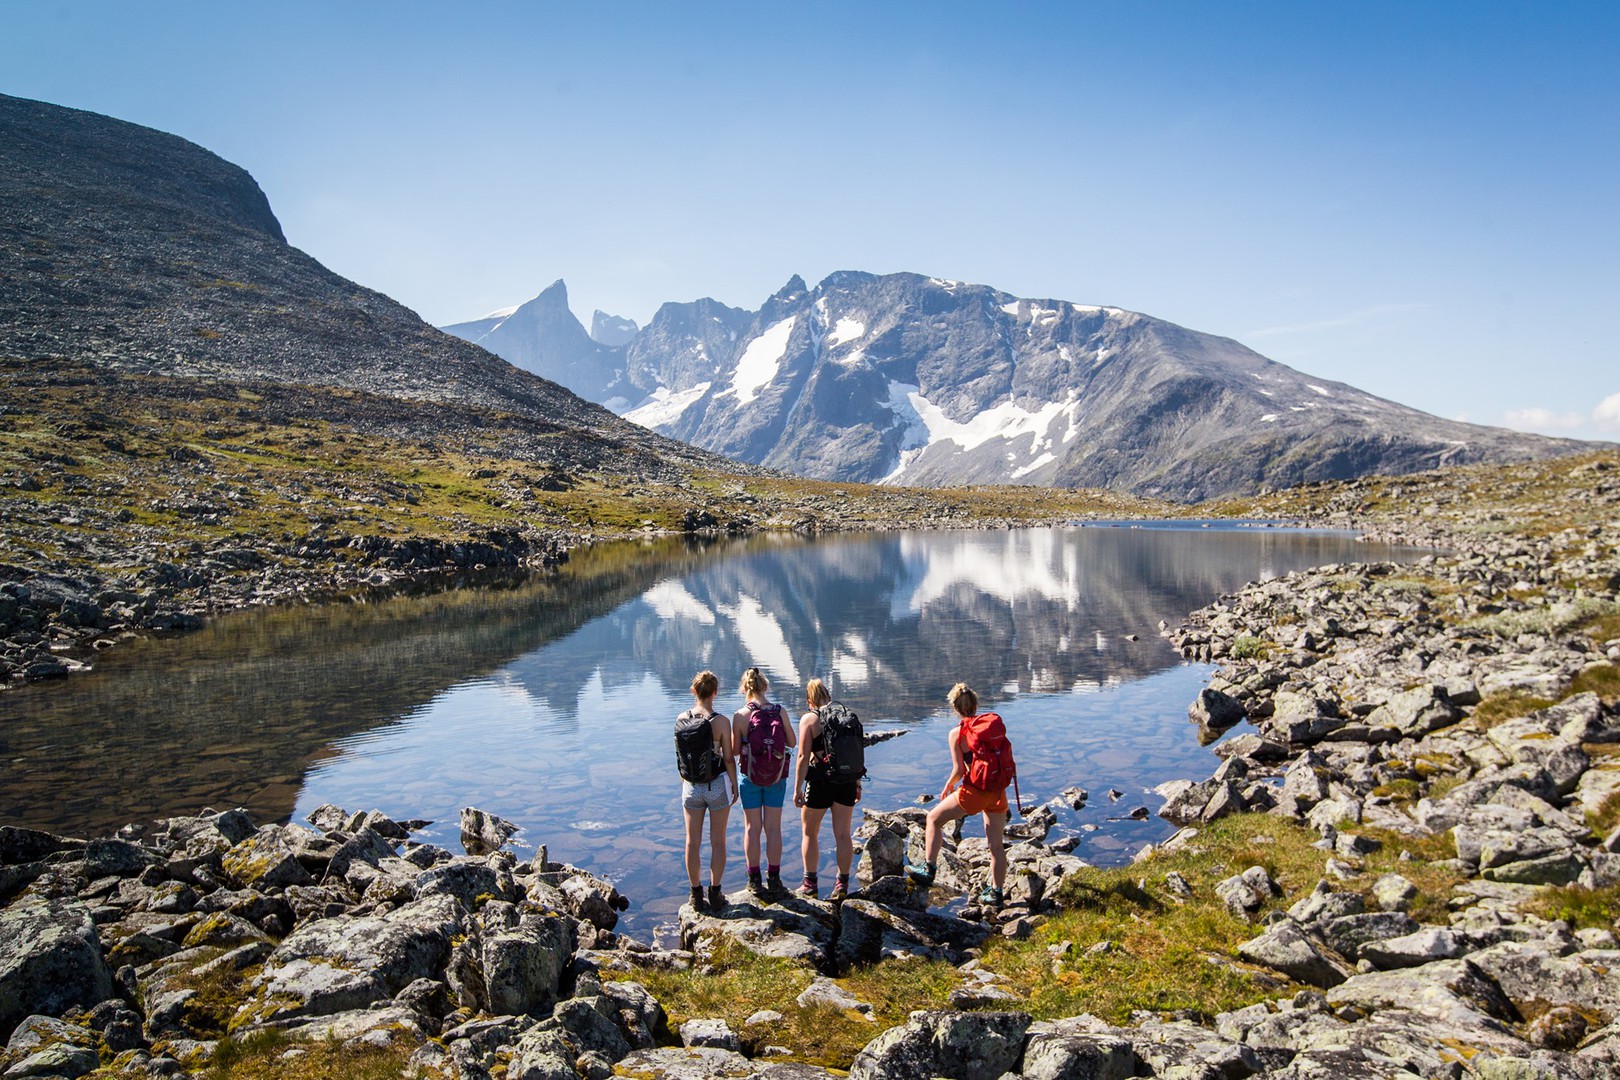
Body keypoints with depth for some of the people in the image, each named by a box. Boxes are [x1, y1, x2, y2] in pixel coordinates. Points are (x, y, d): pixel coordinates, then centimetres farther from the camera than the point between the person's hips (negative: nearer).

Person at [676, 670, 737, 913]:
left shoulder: (681, 719, -6)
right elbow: (728, 759, -11)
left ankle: (696, 894, 22)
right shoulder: (719, 722, -16)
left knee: (692, 842, 13)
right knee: (718, 842, 10)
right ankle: (715, 894, 16)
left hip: (691, 786, 3)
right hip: (717, 785, -3)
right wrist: (734, 786, 2)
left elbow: (680, 755, 4)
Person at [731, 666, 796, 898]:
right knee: (773, 828, 12)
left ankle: (754, 880, 17)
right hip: (777, 777, 1)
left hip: (750, 777, -1)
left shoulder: (740, 716, -13)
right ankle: (774, 879, 18)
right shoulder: (780, 712, -8)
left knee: (752, 828, 11)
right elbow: (792, 742, 1)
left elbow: (735, 751, -6)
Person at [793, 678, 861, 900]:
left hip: (820, 781, -4)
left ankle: (810, 884, 17)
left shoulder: (809, 719, -6)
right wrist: (857, 783, 16)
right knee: (843, 834, 10)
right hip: (846, 781, 4)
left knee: (810, 833, 12)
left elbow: (804, 757, -12)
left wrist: (797, 788, -8)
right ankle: (842, 884, 14)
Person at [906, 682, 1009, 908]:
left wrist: (947, 787, 6)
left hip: (973, 792, -4)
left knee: (934, 818, 16)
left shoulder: (956, 733, -9)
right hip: (998, 792, 4)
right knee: (996, 843, 14)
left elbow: (958, 770, -12)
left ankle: (929, 869, 15)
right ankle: (995, 892, 21)